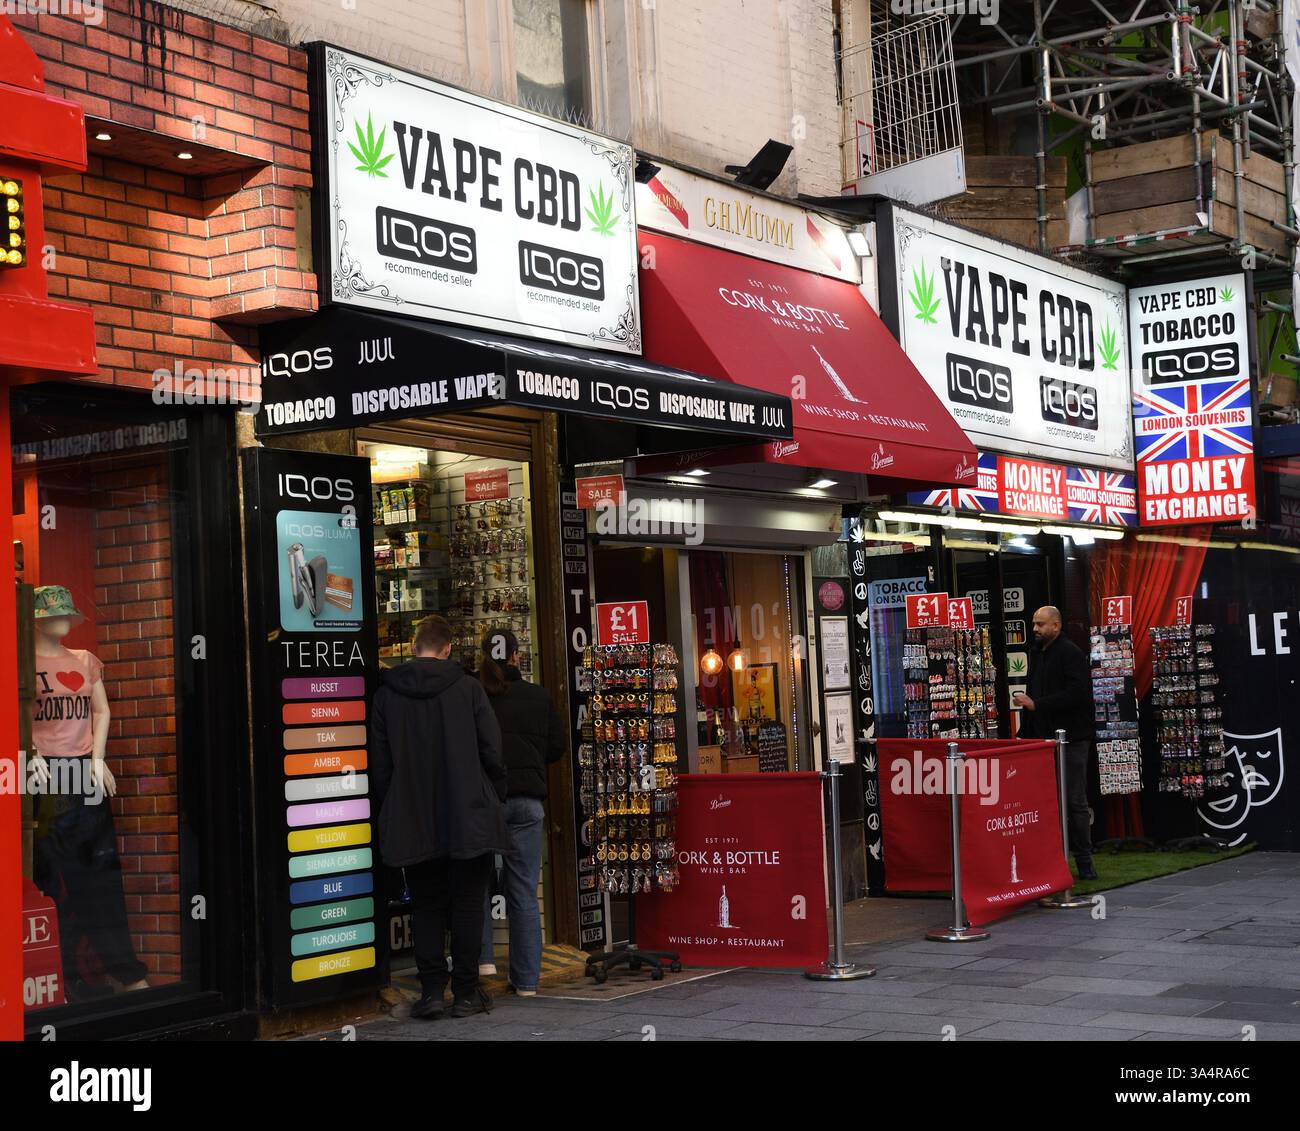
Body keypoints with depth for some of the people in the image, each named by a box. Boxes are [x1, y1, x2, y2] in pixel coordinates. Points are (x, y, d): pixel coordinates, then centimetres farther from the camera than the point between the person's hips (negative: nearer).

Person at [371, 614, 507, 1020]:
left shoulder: (386, 695, -1)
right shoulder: (468, 688, -5)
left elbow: (379, 763, 2)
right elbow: (492, 753, -6)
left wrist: (391, 811, 11)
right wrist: (496, 800, 7)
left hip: (414, 821, 1)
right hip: (468, 818, -1)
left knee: (426, 906, 11)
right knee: (467, 905, 6)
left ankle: (431, 989, 5)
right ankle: (466, 993, 7)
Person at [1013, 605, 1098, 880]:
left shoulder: (1071, 653, -10)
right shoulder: (1037, 653, 16)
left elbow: (1076, 693, -20)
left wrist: (1036, 704, -21)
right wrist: (1026, 731, 15)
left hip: (1070, 737, -8)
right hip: (1044, 737, 8)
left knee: (1075, 802, -3)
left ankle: (1084, 862, 3)